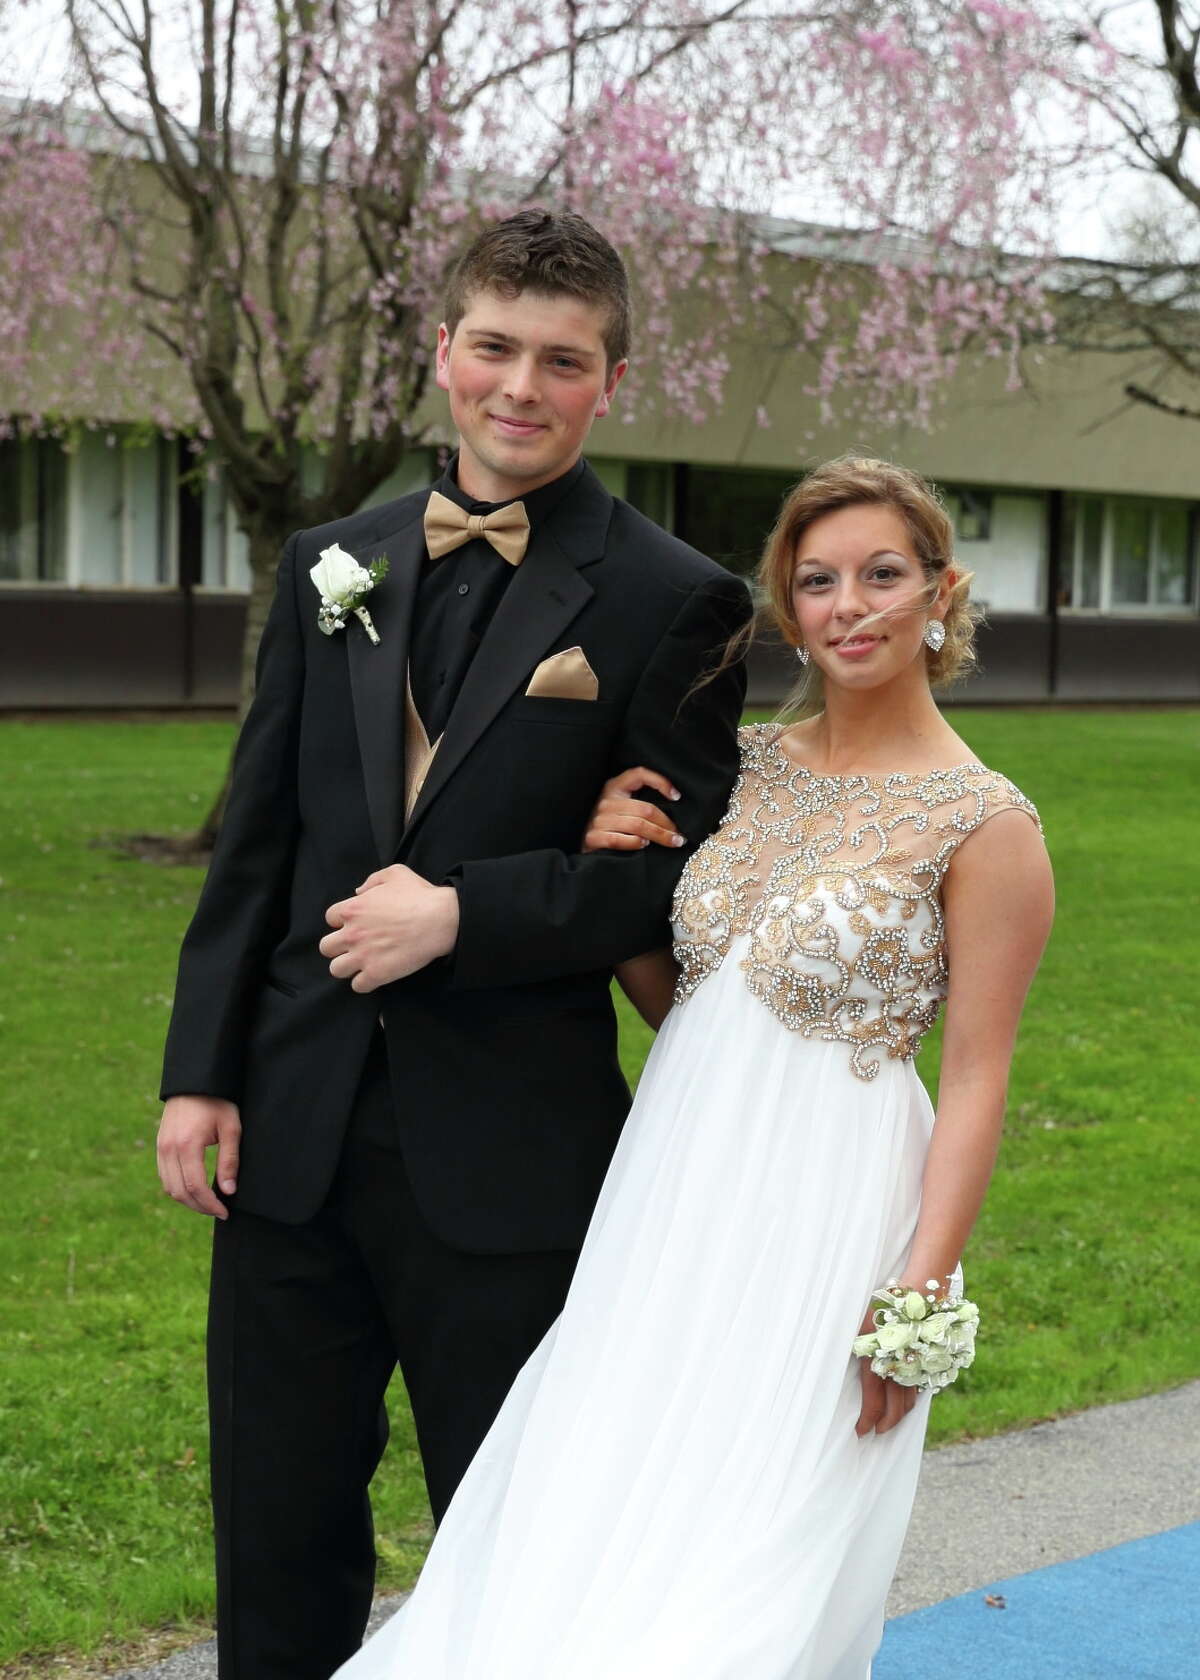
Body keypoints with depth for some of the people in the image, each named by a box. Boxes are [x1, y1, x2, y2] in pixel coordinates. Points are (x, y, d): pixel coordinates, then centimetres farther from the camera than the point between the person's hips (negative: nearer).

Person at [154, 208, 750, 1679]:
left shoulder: (671, 603, -5)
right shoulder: (334, 567, 8)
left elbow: (689, 868, -8)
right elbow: (257, 836, 9)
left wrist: (463, 912, -17)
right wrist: (200, 1067, 4)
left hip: (505, 1157, -4)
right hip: (295, 1132, 4)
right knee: (277, 1533, 14)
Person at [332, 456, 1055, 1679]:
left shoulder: (985, 825, -10)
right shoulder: (746, 764, 7)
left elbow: (976, 1081, -10)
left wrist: (922, 1293, -15)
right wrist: (612, 873, -3)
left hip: (824, 1210, -6)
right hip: (674, 1179, 6)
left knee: (745, 1574, 1)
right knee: (591, 1532, 11)